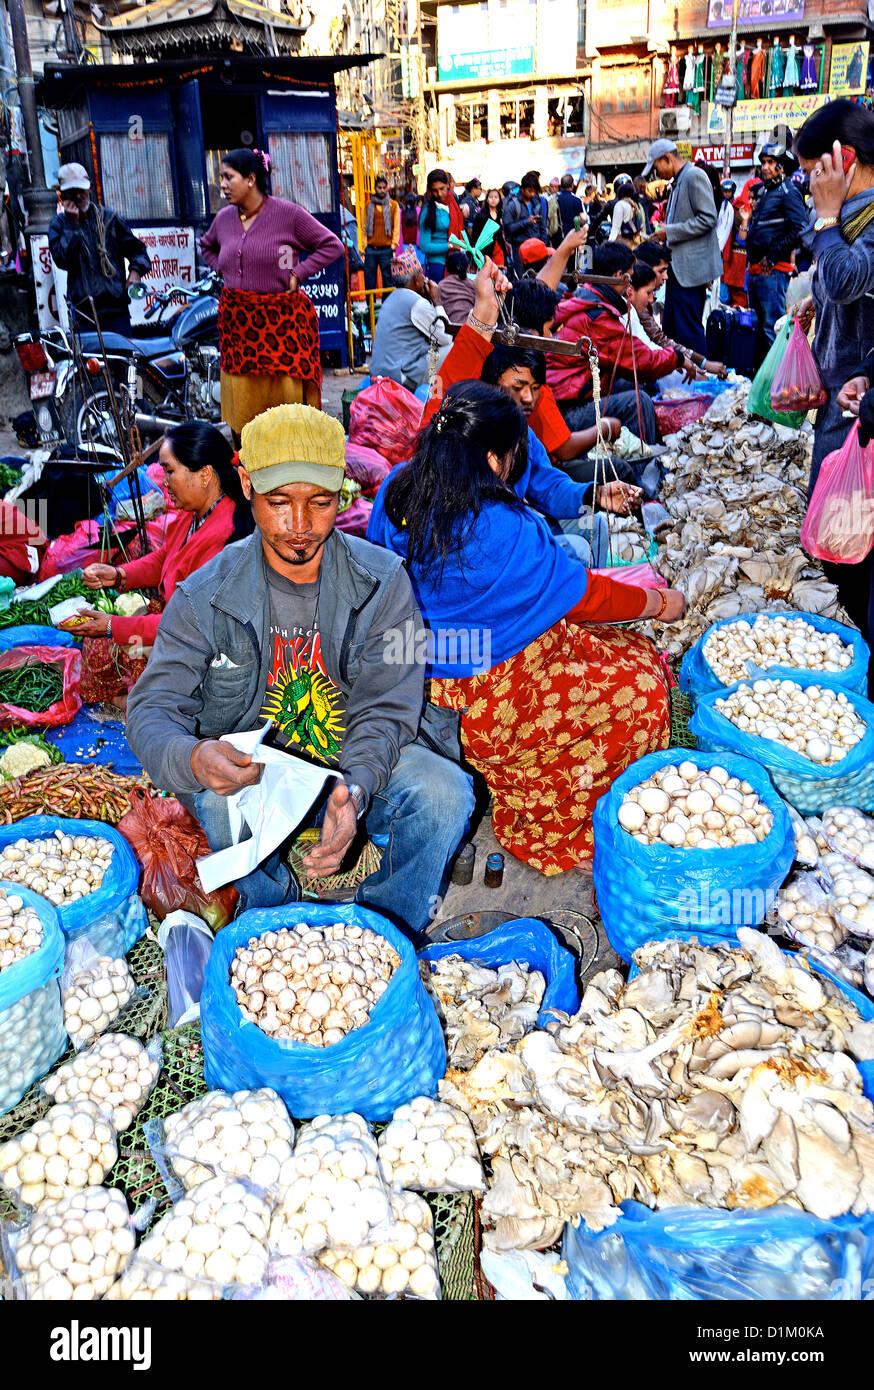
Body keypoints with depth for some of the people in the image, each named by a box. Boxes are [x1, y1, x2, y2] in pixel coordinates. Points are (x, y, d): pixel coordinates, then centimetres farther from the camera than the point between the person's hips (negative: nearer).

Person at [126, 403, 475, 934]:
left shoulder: (382, 581, -9)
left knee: (446, 791, -26)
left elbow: (386, 709, -11)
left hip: (360, 765, 1)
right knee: (222, 801, -34)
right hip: (252, 766, 0)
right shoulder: (205, 596, -9)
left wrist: (356, 787, -34)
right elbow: (153, 710, -12)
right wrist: (191, 757, -38)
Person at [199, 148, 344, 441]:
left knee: (287, 393, -5)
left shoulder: (287, 213, -5)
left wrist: (298, 273, -8)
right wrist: (222, 270, 14)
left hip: (281, 319, -5)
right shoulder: (224, 218, 11)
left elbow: (332, 245, -1)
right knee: (241, 399, 5)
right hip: (236, 319, 5)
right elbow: (207, 246, 32)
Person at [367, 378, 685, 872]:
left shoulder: (397, 489, -5)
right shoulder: (504, 530, -27)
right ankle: (553, 835, 18)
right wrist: (660, 603, 2)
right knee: (640, 678, 3)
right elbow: (580, 594, -14)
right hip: (487, 694, -9)